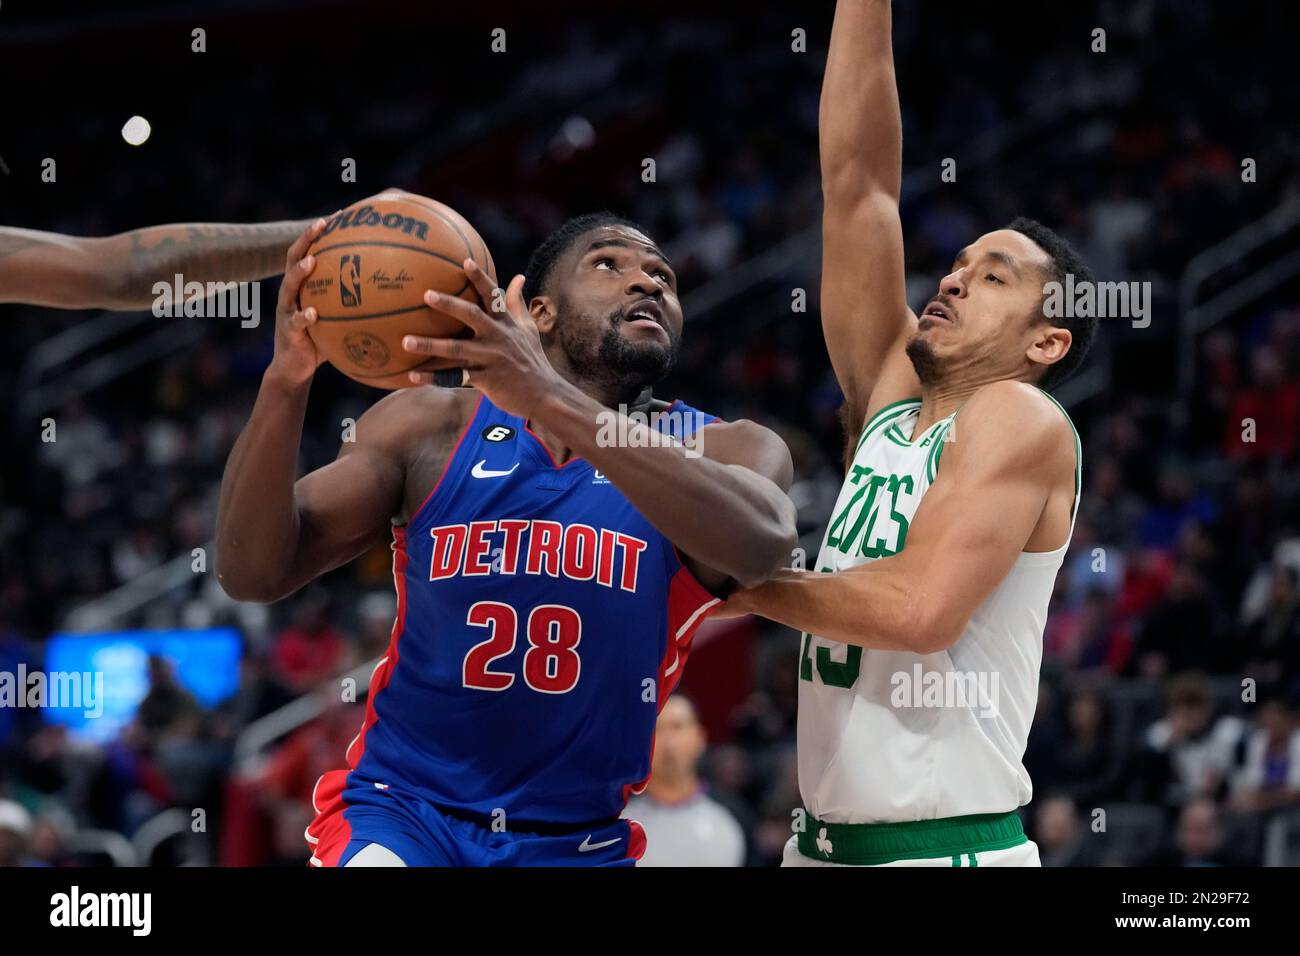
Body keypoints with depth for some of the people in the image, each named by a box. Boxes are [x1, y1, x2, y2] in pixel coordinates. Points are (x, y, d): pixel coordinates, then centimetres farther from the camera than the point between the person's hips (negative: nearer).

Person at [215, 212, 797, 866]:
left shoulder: (719, 451, -5)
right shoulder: (434, 429, -2)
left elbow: (764, 545, -30)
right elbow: (253, 574, -8)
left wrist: (554, 402, -41)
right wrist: (285, 382, -26)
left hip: (578, 842, 1)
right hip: (401, 811, 0)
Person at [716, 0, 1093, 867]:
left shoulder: (1022, 420, -8)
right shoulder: (887, 398, 11)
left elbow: (923, 607, -22)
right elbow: (858, 176, 7)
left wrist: (753, 588, -9)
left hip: (948, 845, -7)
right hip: (824, 839, 7)